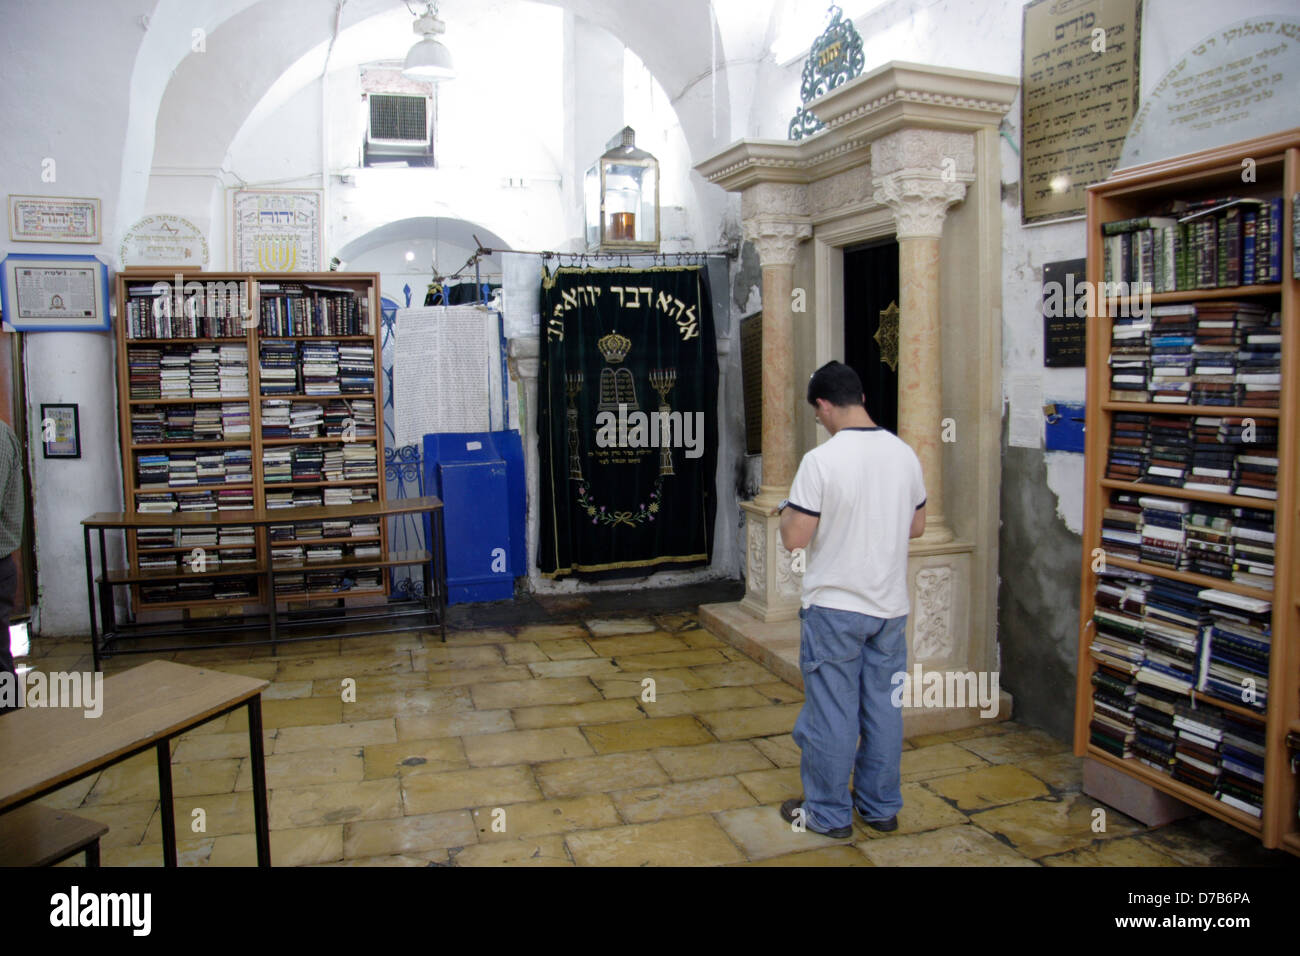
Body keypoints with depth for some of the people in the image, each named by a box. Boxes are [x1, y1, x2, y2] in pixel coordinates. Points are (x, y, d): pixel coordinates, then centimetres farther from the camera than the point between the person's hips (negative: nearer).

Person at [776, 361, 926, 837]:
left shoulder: (821, 460, -18)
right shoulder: (905, 454, 1)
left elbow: (795, 538, -17)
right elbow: (916, 526, 11)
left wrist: (787, 511, 3)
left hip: (834, 607, -6)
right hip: (890, 606, 6)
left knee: (831, 712, 7)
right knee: (884, 709, 15)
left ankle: (829, 812, 20)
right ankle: (881, 807, 29)